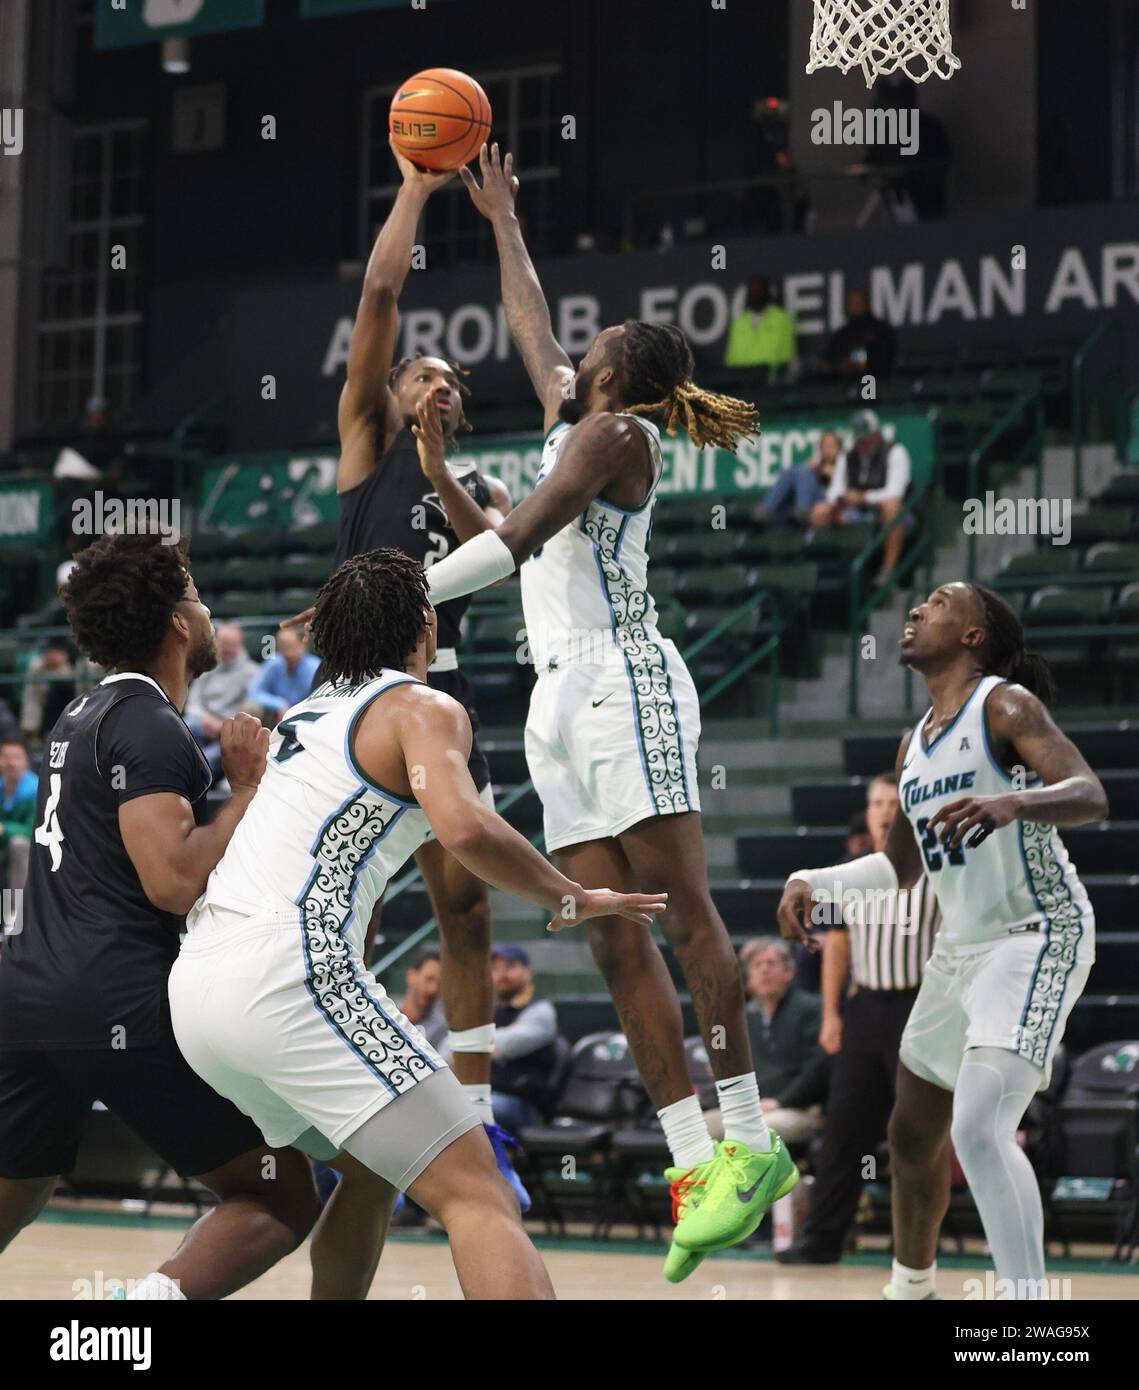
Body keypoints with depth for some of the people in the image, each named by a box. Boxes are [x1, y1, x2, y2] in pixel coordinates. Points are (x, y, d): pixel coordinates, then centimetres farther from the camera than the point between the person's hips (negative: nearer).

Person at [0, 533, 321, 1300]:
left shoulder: (90, 713, 20)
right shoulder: (149, 725, -8)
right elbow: (175, 882, -19)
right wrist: (253, 788, -6)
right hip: (123, 1011, -8)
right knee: (284, 1198, 1)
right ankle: (157, 1299, -23)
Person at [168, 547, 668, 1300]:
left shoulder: (306, 712, 24)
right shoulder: (423, 708, 1)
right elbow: (464, 828, -18)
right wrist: (571, 899, -6)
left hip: (196, 984, 9)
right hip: (287, 976, -9)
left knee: (371, 1169, 30)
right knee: (478, 1195, -14)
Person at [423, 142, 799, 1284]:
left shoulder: (615, 431, -3)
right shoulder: (572, 421, 21)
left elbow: (519, 536, -16)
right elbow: (531, 328, 39)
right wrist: (502, 221, 45)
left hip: (622, 683, -9)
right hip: (564, 702, 9)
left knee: (681, 912, -11)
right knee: (617, 944, -2)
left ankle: (749, 1144, -12)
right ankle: (694, 1164, -6)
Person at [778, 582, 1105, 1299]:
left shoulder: (1006, 704, -10)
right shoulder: (917, 743, 14)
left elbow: (1091, 796, -25)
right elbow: (900, 866, 25)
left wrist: (1012, 802, -44)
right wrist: (813, 882, 11)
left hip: (1036, 937, -9)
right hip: (961, 948, 9)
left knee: (980, 1128, -27)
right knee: (913, 1134, 19)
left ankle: (1030, 1296, -25)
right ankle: (913, 1282, 41)